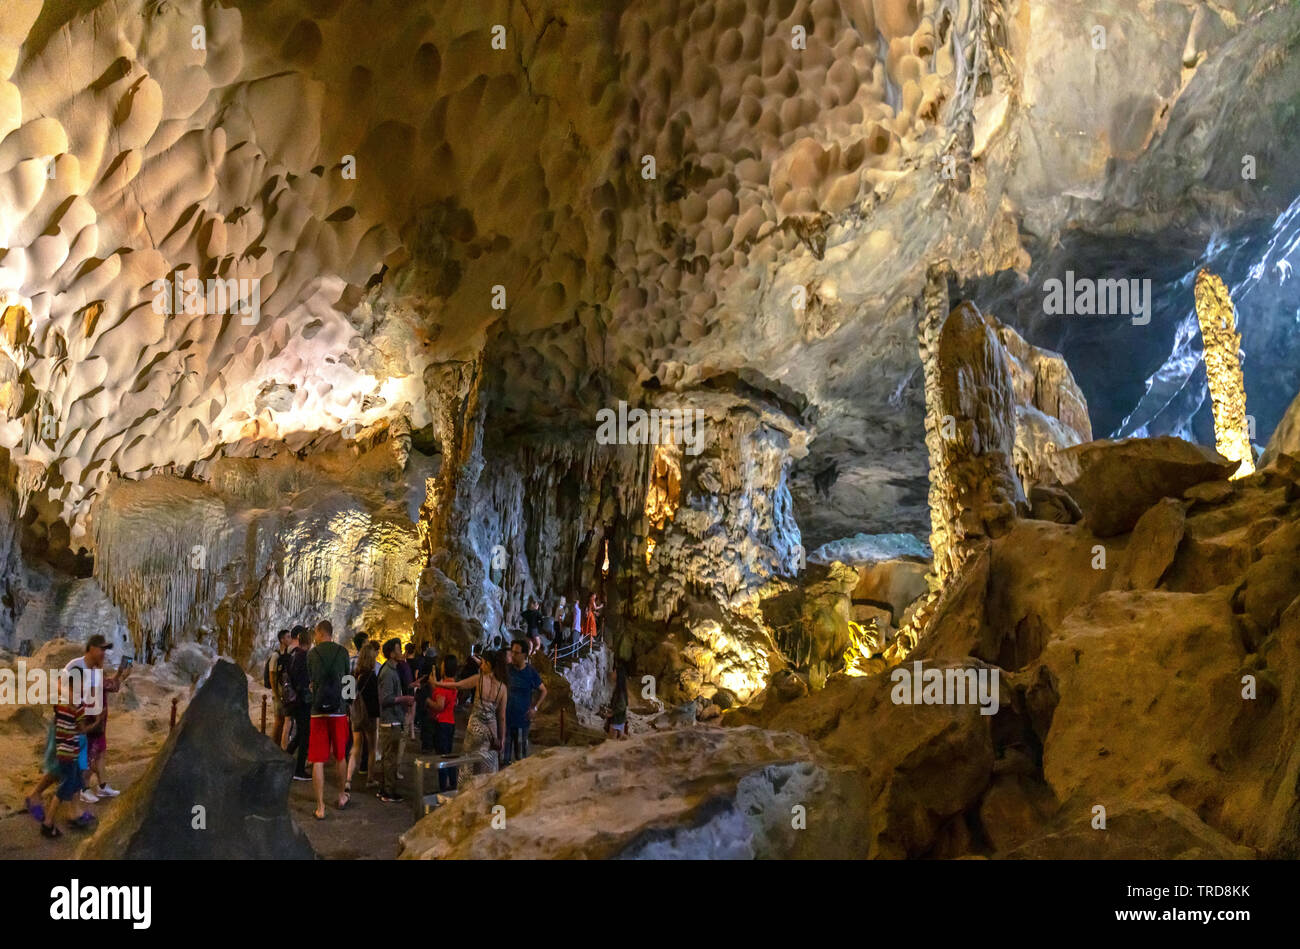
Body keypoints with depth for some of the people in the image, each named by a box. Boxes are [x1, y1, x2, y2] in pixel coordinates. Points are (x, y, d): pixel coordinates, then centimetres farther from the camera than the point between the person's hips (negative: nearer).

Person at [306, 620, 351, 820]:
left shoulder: (312, 654, -2)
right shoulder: (342, 652, -1)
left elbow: (311, 681, 10)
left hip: (318, 710, -1)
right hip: (339, 709, 1)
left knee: (318, 760, 2)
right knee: (340, 757, 17)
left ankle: (320, 807, 1)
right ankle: (342, 796, 31)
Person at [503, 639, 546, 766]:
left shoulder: (531, 672, -4)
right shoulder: (506, 669, -2)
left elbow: (543, 691, 8)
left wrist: (534, 708, -2)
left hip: (522, 720, -1)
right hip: (505, 719, 1)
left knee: (521, 758, 7)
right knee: (503, 757, 4)